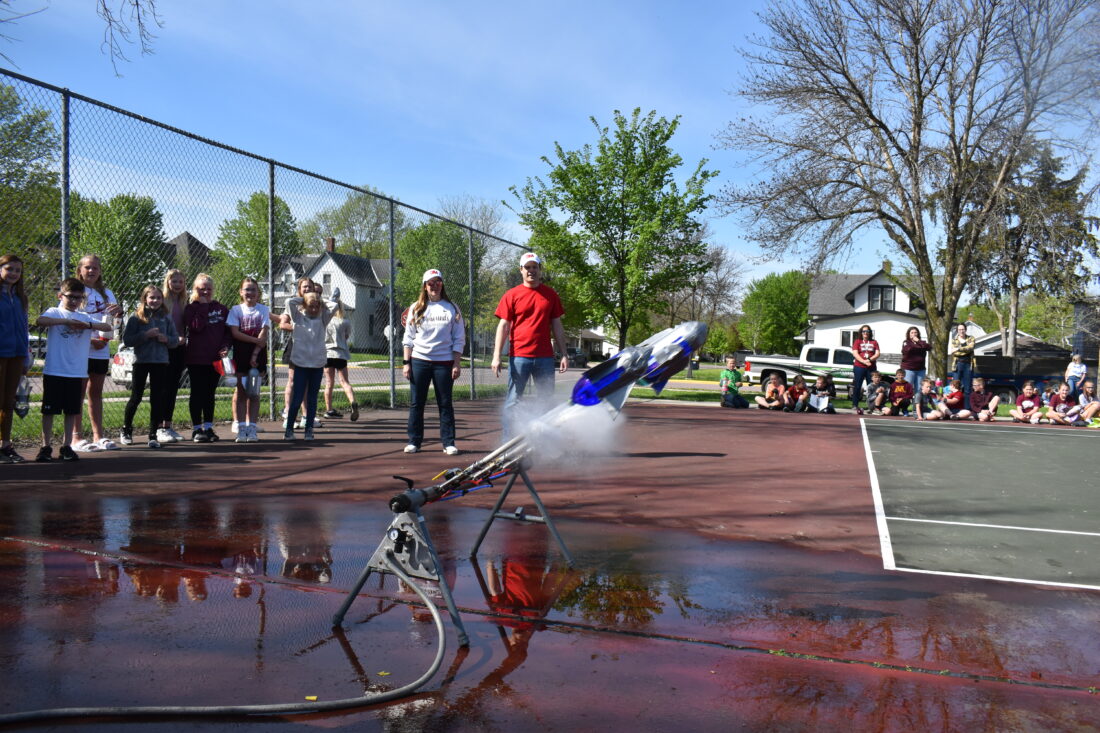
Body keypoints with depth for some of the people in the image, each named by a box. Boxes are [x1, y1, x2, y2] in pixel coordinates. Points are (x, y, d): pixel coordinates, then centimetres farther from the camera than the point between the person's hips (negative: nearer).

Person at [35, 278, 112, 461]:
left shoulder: (85, 317, 12)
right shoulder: (54, 312, 2)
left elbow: (107, 327, 0)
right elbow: (40, 321, -20)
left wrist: (89, 325, -16)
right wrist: (66, 321, -25)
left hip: (77, 372, 4)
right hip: (54, 371, -4)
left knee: (72, 410, 8)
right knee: (49, 410, 2)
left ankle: (67, 446, 16)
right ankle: (45, 447, 10)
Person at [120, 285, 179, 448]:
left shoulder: (166, 318, 8)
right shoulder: (136, 317, -1)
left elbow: (175, 340, 11)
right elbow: (127, 339, -6)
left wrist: (166, 339, -9)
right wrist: (145, 335, -16)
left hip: (161, 362, 2)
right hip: (141, 361, -2)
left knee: (157, 399, 3)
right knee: (136, 397, 4)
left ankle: (153, 435, 11)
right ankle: (126, 430, 25)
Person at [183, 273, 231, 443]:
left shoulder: (221, 309, 10)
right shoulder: (191, 308, -1)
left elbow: (228, 331, 11)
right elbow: (196, 327, -17)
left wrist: (225, 346, -5)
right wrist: (203, 306, -14)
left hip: (215, 358, 4)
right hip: (196, 358, -3)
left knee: (210, 394, 9)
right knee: (198, 393, 1)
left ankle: (208, 428, 16)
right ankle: (196, 429, 7)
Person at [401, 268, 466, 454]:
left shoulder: (452, 309, 6)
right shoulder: (416, 308, 8)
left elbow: (459, 339, 5)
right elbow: (408, 338, 9)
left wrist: (457, 364, -3)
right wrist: (406, 362, 1)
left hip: (444, 362, -1)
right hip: (419, 361, 1)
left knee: (445, 404, 2)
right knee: (416, 403, 4)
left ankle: (448, 443, 7)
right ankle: (414, 441, 13)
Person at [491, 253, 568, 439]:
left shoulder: (550, 294, 10)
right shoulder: (512, 295, 2)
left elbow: (557, 326, 13)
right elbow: (503, 326, -1)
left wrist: (564, 354, 9)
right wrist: (496, 356, -9)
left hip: (545, 357, 3)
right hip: (519, 357, -3)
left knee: (546, 401, 8)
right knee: (513, 401, 0)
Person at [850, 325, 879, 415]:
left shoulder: (874, 342, 13)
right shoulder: (857, 341, 9)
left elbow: (877, 353, 3)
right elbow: (855, 354, -3)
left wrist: (869, 359, -16)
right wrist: (864, 361, -17)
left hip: (871, 367, 1)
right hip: (859, 367, -1)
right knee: (857, 386, -3)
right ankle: (855, 405, 1)